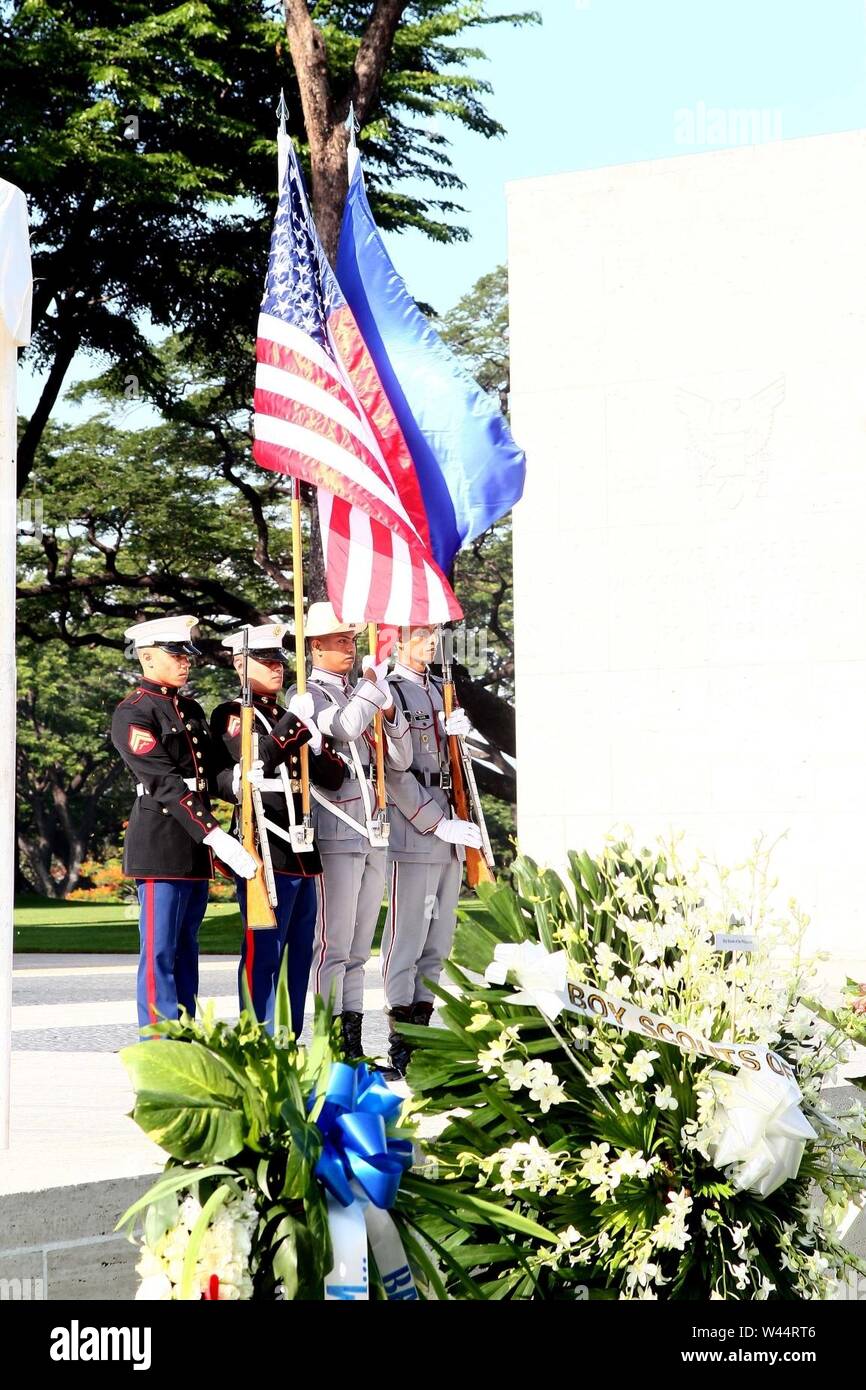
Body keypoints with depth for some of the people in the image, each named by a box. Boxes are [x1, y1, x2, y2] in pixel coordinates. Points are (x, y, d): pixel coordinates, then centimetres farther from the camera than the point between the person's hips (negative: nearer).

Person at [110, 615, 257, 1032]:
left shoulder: (192, 709, 17)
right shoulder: (134, 713, -10)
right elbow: (165, 784, -19)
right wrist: (217, 837, -24)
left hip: (196, 849, 8)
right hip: (161, 848, -8)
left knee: (185, 952, 11)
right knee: (160, 953, -6)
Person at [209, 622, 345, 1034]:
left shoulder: (291, 717, 19)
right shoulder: (232, 716, -2)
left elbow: (335, 777, 9)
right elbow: (253, 763, -20)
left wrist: (315, 740, -10)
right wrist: (294, 725, -23)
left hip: (303, 853, 8)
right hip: (266, 851, -8)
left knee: (299, 956, 10)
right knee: (263, 954, -6)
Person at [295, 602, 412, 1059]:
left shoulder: (361, 694, 19)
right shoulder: (308, 697, -3)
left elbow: (401, 760, 13)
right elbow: (343, 727, -24)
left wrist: (388, 707, -2)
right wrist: (374, 683, -12)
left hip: (373, 836, 8)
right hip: (336, 835, -7)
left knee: (358, 950, 9)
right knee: (334, 947, -8)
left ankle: (354, 1047, 12)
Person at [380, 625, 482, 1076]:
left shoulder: (440, 690, 18)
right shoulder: (388, 694, -7)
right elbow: (395, 772, -14)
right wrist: (439, 825, -16)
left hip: (449, 834, 8)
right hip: (413, 833, -8)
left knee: (437, 944, 10)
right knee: (406, 942, -6)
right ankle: (401, 1051, -4)